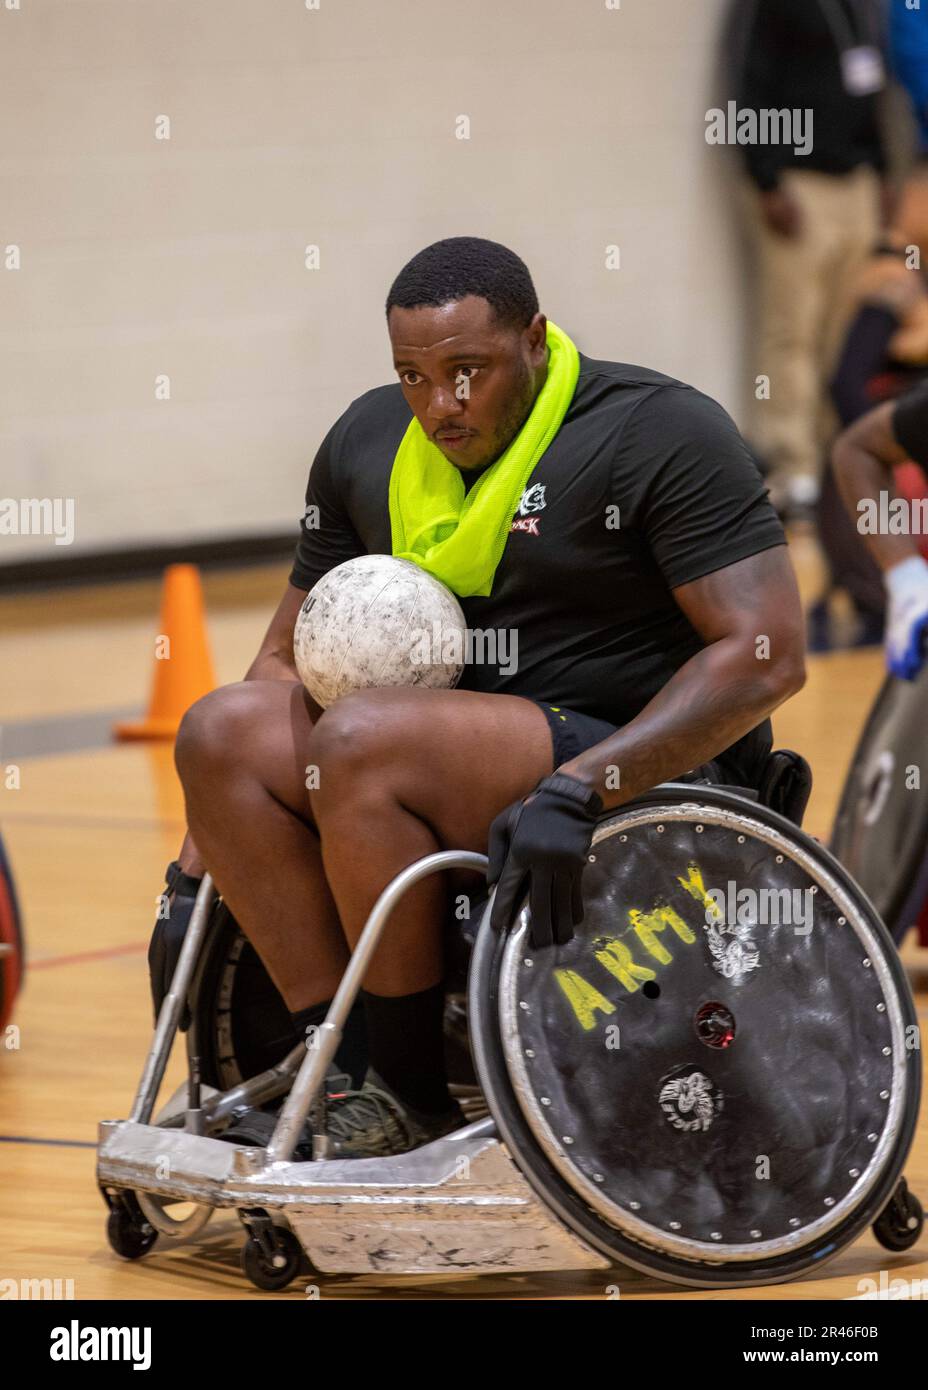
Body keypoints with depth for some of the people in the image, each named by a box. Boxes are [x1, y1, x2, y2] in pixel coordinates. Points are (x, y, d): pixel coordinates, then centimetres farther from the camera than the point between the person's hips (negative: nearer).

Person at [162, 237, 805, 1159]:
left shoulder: (661, 434, -11)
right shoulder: (367, 444, 9)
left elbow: (765, 655, -19)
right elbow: (289, 658, 15)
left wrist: (577, 790, -29)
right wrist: (197, 871, 4)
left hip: (649, 773, -7)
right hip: (458, 766, 7)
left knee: (360, 743, -28)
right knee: (223, 730, -12)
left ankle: (413, 1096, -19)